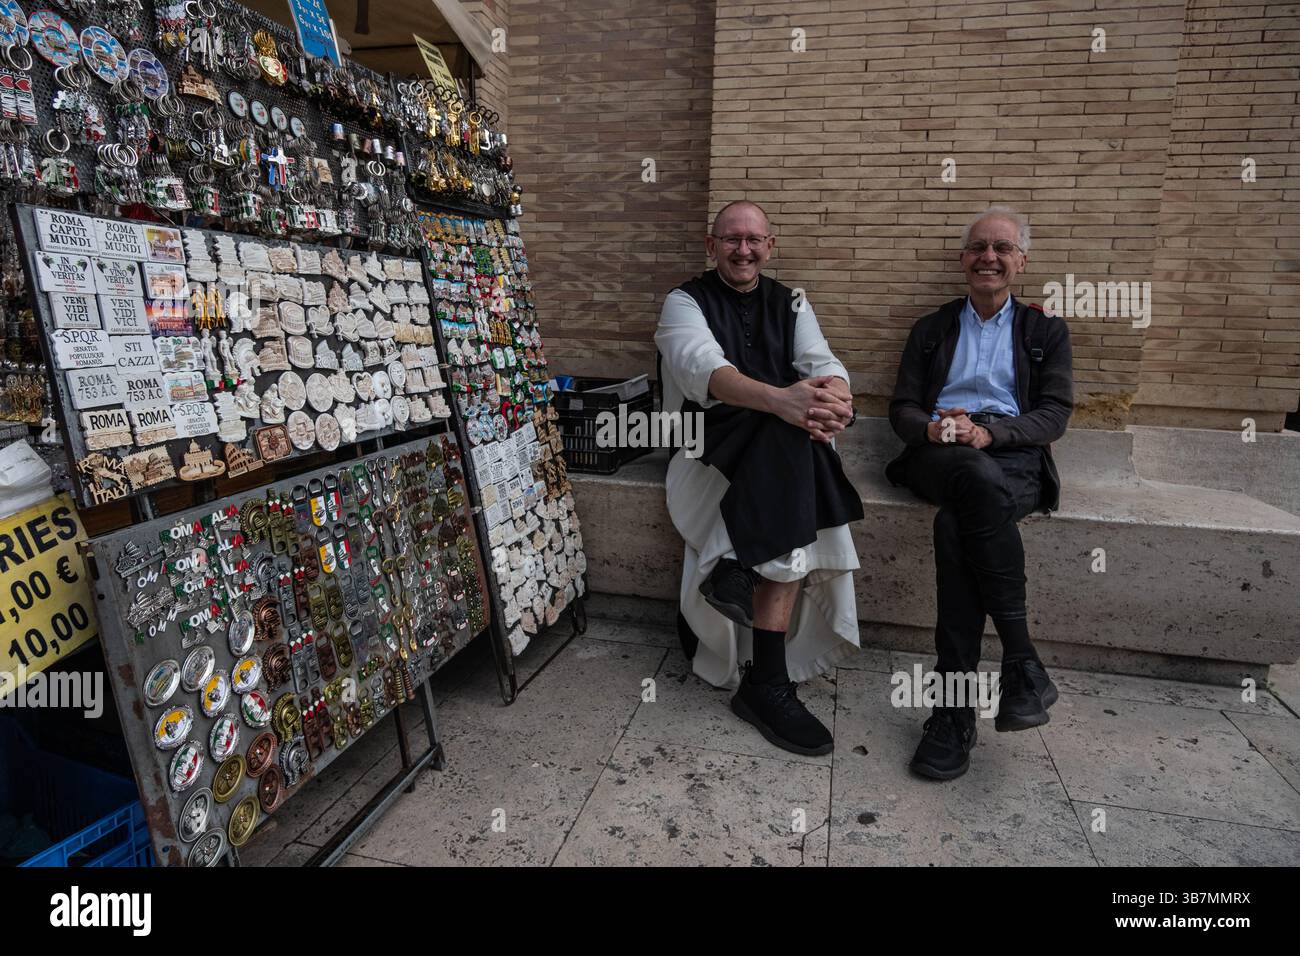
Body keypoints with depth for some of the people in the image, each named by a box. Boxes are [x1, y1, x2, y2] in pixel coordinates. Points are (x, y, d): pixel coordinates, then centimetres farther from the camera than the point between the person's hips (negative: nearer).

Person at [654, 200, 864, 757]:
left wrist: (836, 397, -30)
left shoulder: (791, 303, 16)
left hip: (780, 451, 4)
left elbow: (823, 362, -2)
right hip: (711, 447, -3)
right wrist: (778, 399, -43)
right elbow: (704, 367, -22)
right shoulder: (685, 303, 1)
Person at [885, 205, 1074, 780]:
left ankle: (955, 706, -29)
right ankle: (1021, 661, -34)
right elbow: (902, 408, 15)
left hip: (1013, 457, -1)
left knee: (956, 524, -37)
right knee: (978, 480, -39)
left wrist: (989, 432, -13)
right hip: (940, 455, 1)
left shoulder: (1045, 331, 20)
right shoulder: (931, 330, 24)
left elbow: (1054, 415, 7)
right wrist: (930, 427, -10)